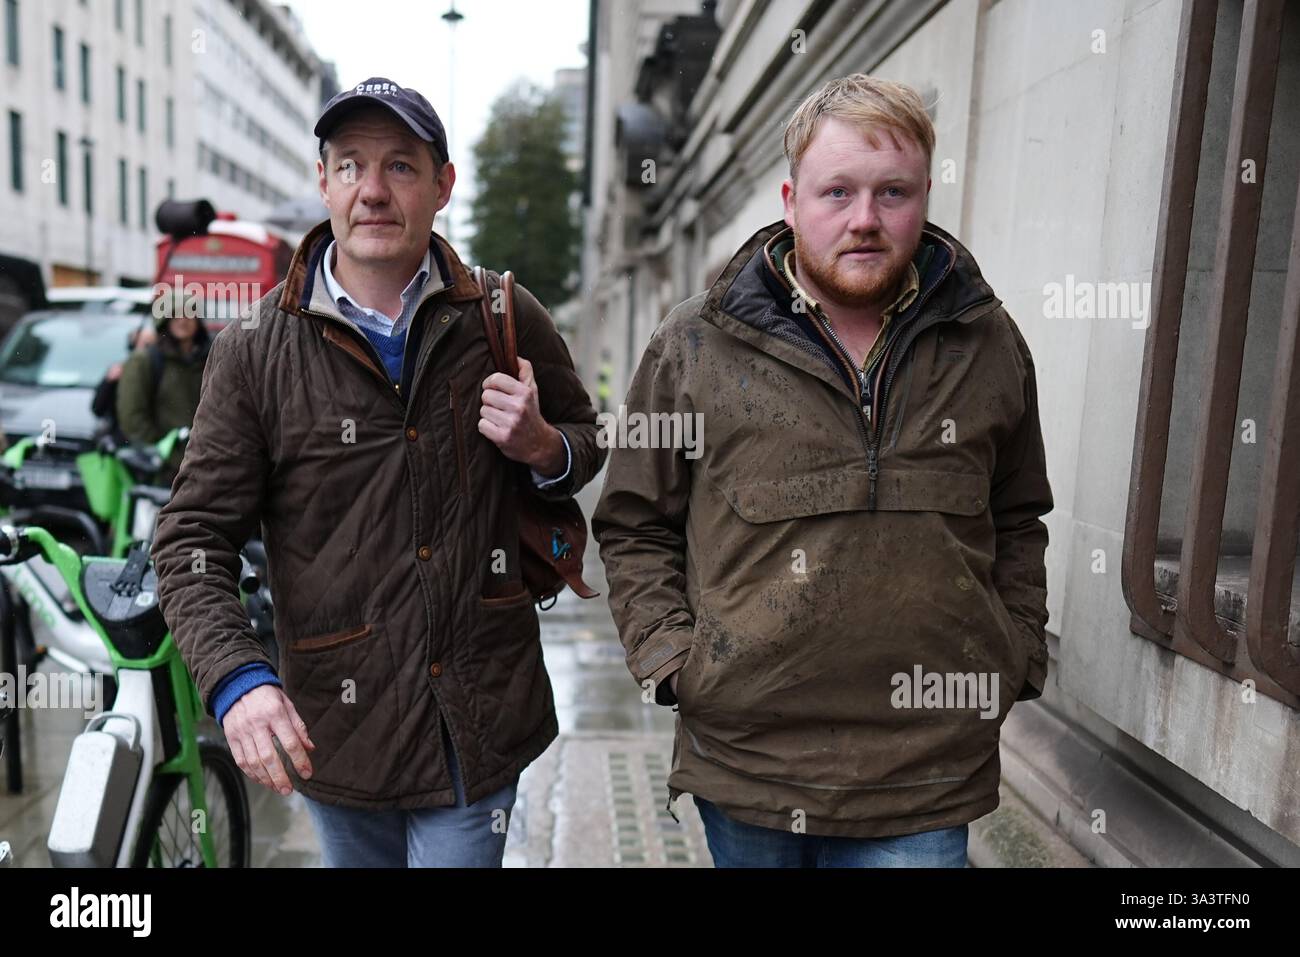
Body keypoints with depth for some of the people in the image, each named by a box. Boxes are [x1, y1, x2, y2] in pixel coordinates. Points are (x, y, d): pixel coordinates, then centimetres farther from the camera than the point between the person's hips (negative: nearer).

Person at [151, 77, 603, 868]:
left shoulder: (508, 320, -2)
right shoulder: (256, 351, -5)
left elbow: (587, 443, 13)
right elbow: (194, 537, -4)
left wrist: (542, 448, -11)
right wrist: (237, 677, -20)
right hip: (336, 733, 1)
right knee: (360, 854, 24)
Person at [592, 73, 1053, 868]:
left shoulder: (989, 345, 5)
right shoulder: (696, 347, -3)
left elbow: (1016, 522, 16)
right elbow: (635, 526, 4)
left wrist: (1015, 660, 9)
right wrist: (672, 660, -5)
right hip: (743, 763, 0)